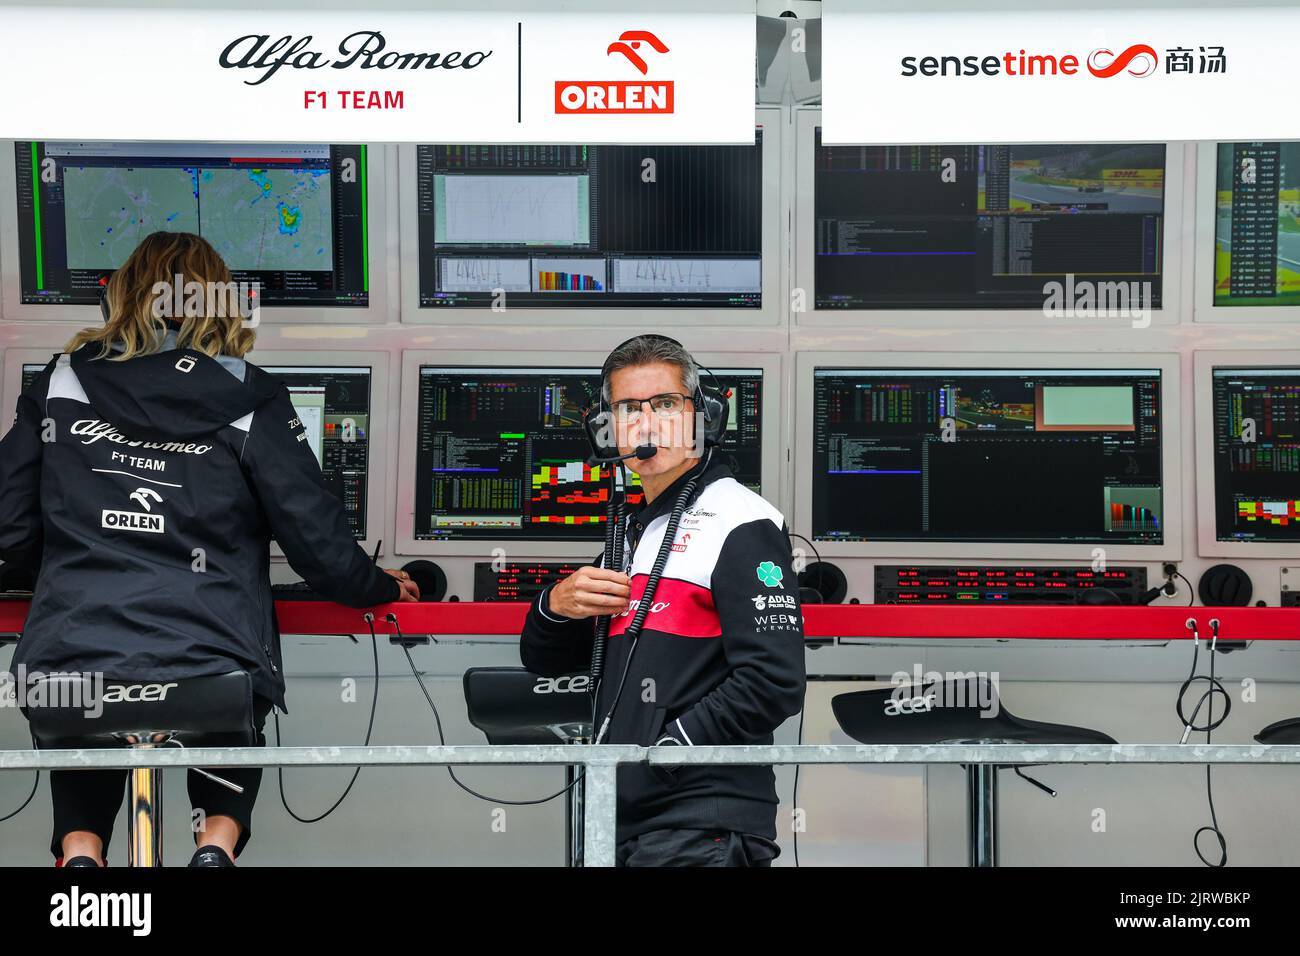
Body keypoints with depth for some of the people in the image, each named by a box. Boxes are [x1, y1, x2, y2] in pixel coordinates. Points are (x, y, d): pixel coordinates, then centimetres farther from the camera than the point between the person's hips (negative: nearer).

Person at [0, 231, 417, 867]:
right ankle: (218, 840, 8)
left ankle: (78, 847, 10)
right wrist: (380, 587, 23)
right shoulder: (250, 402, 1)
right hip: (212, 667, -1)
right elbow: (318, 542, 2)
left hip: (67, 670, 1)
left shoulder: (60, 385, 8)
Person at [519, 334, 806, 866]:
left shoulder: (741, 524, -8)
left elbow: (773, 683, -19)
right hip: (626, 822, 8)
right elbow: (545, 662, 22)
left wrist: (659, 753, -18)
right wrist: (557, 605, 0)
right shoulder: (634, 532, 18)